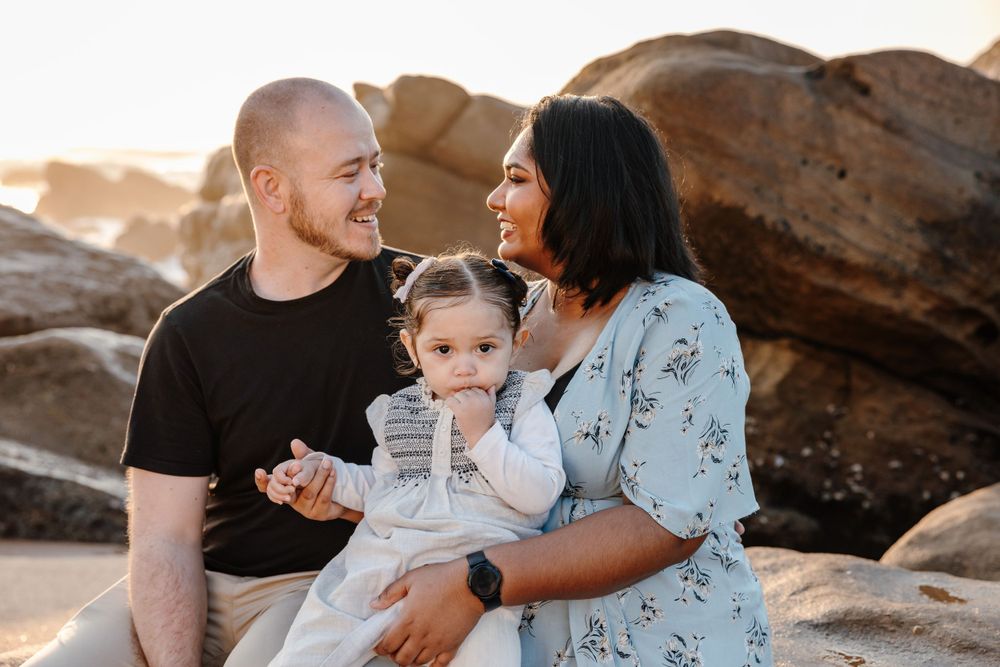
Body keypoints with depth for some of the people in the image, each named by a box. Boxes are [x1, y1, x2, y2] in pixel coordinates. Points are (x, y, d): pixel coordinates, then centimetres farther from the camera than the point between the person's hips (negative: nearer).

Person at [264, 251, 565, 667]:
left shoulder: (523, 406, 4)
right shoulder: (398, 411, 17)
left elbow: (541, 495, -9)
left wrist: (483, 433, -13)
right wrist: (321, 468, 16)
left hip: (475, 562, -4)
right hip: (382, 552, 4)